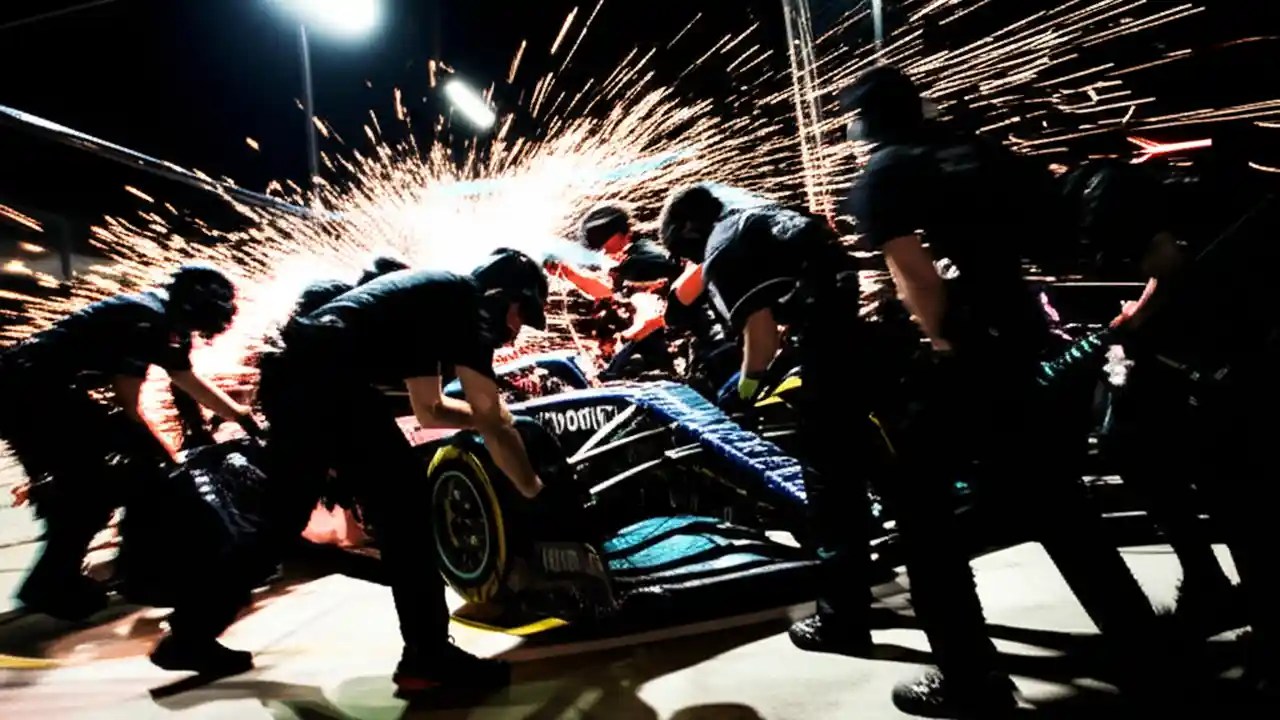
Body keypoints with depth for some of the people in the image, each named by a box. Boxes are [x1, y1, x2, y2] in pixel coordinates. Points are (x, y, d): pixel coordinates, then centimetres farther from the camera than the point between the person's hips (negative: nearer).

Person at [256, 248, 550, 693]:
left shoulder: (430, 299, 28)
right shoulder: (466, 300, 2)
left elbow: (428, 409, 36)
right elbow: (492, 423, -1)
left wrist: (493, 413, 38)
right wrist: (533, 488, 10)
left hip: (288, 375, 10)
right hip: (328, 377, -10)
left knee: (282, 519, 20)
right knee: (404, 503, -7)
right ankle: (428, 656, -4)